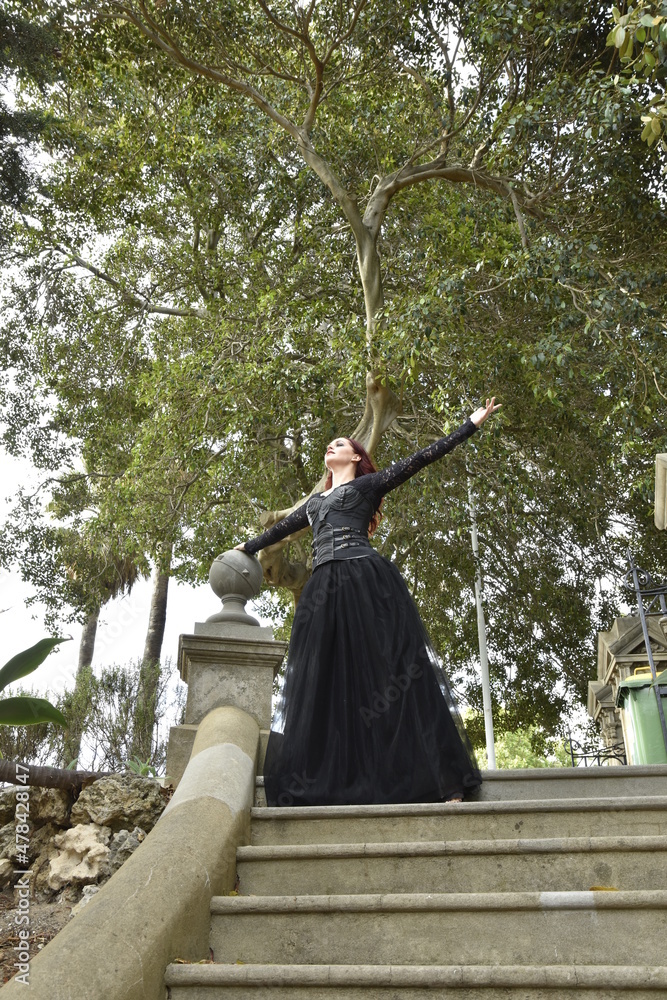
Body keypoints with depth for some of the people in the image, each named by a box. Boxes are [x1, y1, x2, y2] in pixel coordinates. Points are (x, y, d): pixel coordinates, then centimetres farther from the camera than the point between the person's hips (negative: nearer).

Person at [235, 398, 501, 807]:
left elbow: (421, 458, 9)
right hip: (325, 590, 6)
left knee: (393, 673, -10)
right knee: (329, 684, 0)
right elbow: (281, 528, 44)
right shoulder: (315, 501, 30)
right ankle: (332, 782, 2)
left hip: (367, 581, -6)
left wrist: (472, 424, 7)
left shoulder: (369, 484, 13)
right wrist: (246, 547, 57)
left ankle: (445, 780, -8)